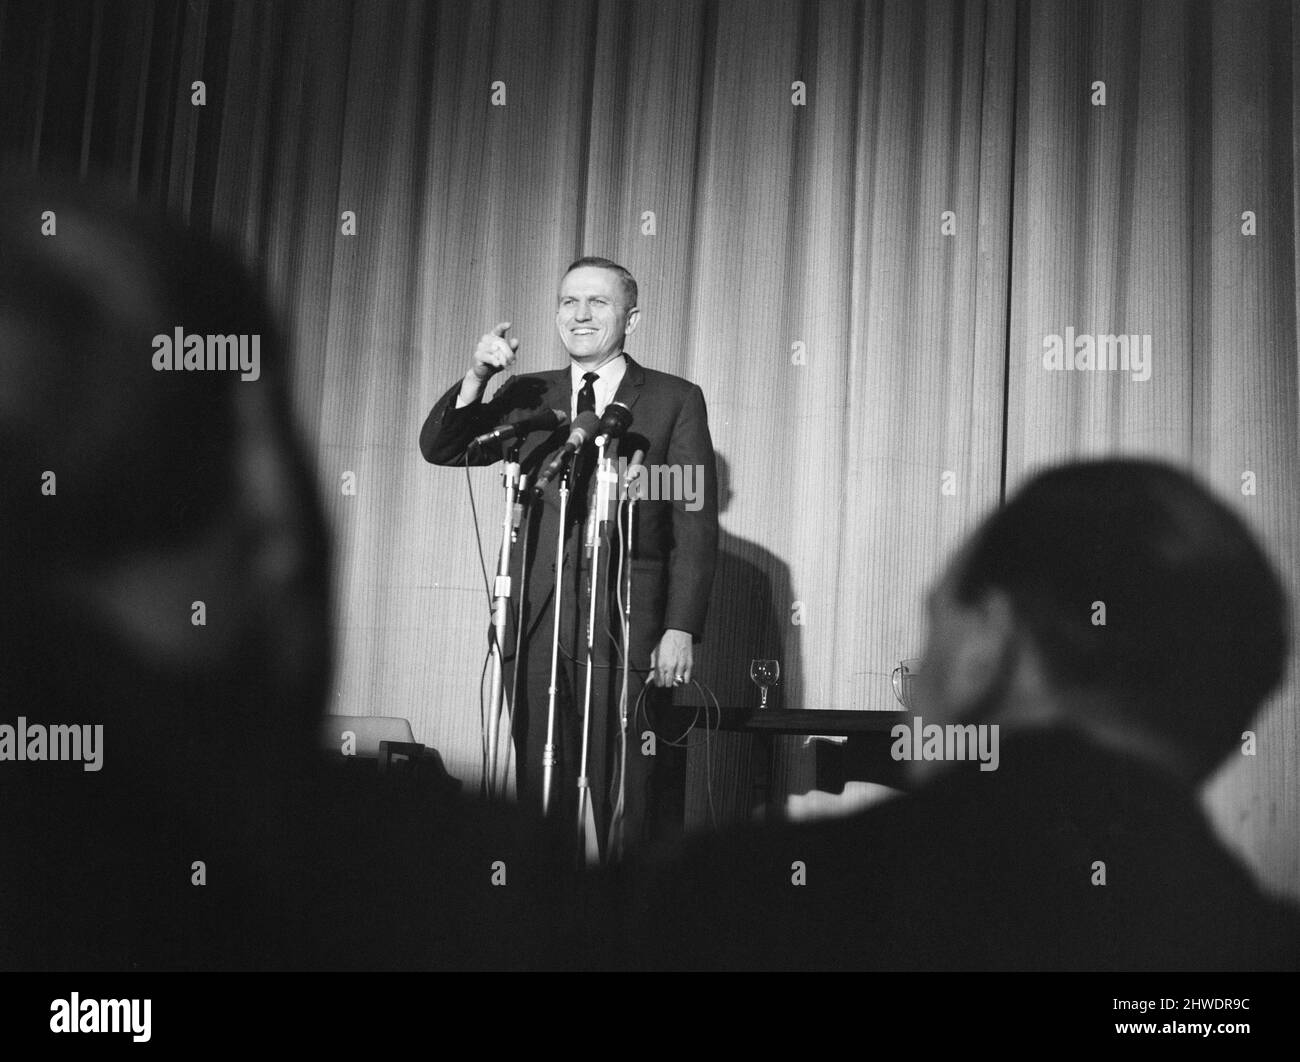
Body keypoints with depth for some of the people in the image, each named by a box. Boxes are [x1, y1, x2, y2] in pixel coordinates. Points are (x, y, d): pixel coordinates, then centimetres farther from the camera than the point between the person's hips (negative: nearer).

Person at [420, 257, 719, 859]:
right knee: (539, 793, 4)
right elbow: (438, 449, 9)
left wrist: (681, 630, -7)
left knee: (623, 801, -3)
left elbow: (696, 526, 1)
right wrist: (476, 379, -7)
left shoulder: (675, 400, 5)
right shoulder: (527, 396, 15)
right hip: (535, 627, 3)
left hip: (626, 628, -3)